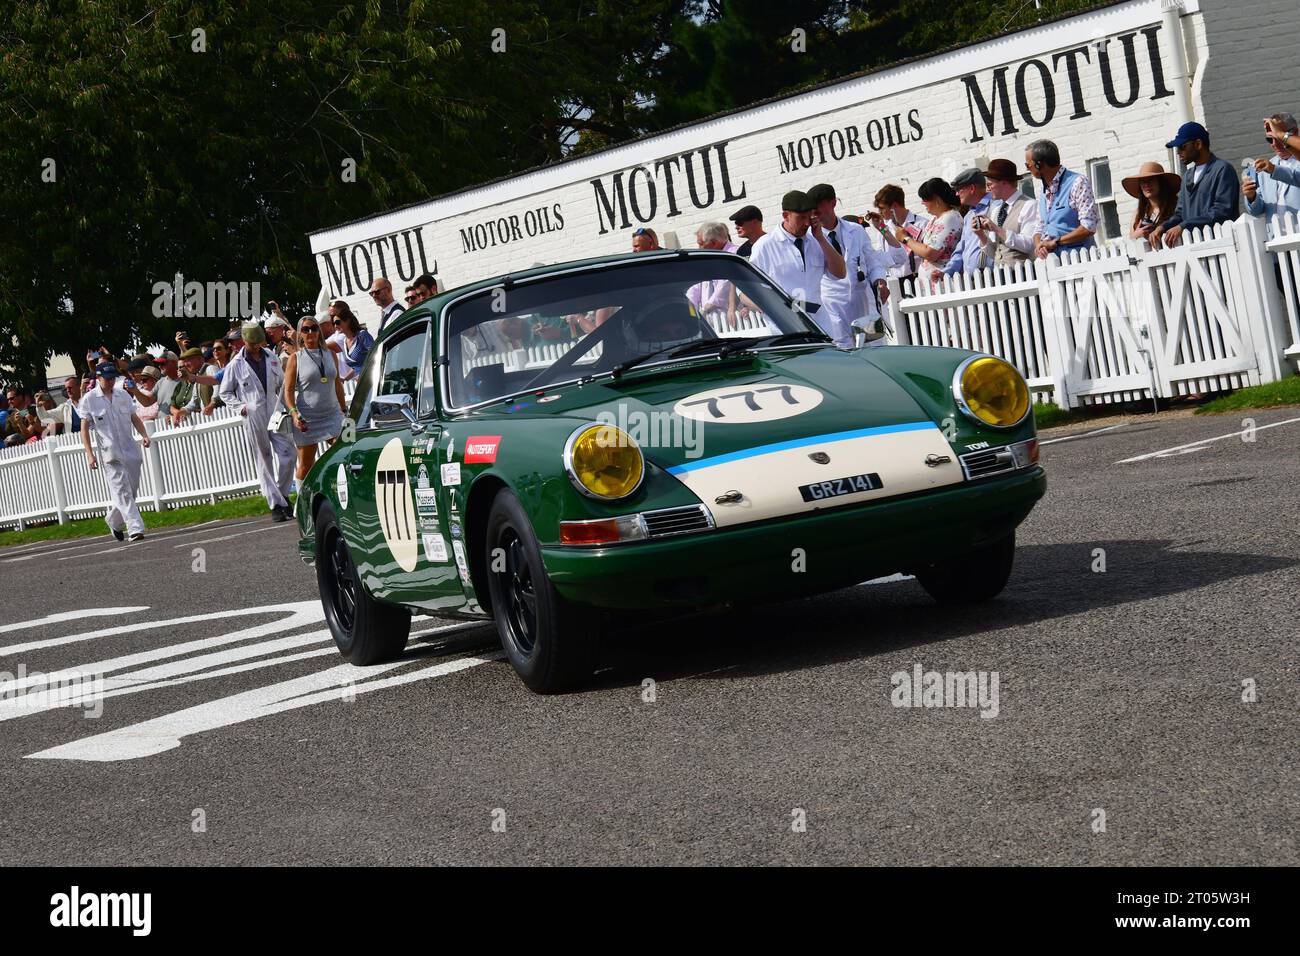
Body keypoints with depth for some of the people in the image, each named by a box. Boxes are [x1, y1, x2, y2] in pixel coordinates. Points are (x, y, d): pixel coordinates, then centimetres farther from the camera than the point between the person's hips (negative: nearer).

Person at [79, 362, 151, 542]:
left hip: (130, 450, 5)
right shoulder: (89, 399, -2)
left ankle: (113, 520, 30)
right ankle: (135, 529, -18)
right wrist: (90, 454, -9)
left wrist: (144, 435, -4)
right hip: (108, 452, -5)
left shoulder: (123, 395, 10)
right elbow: (84, 428, -1)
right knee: (122, 491, -12)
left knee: (130, 491, 8)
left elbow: (134, 418, 15)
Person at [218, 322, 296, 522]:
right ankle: (276, 505, 2)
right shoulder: (236, 365, 2)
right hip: (254, 418, -3)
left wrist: (282, 405, 6)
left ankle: (282, 495, 13)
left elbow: (282, 383, 20)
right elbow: (225, 393, 10)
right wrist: (240, 407, -4)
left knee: (286, 454, -6)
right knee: (264, 461, 0)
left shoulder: (271, 357, 11)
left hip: (274, 413, 3)